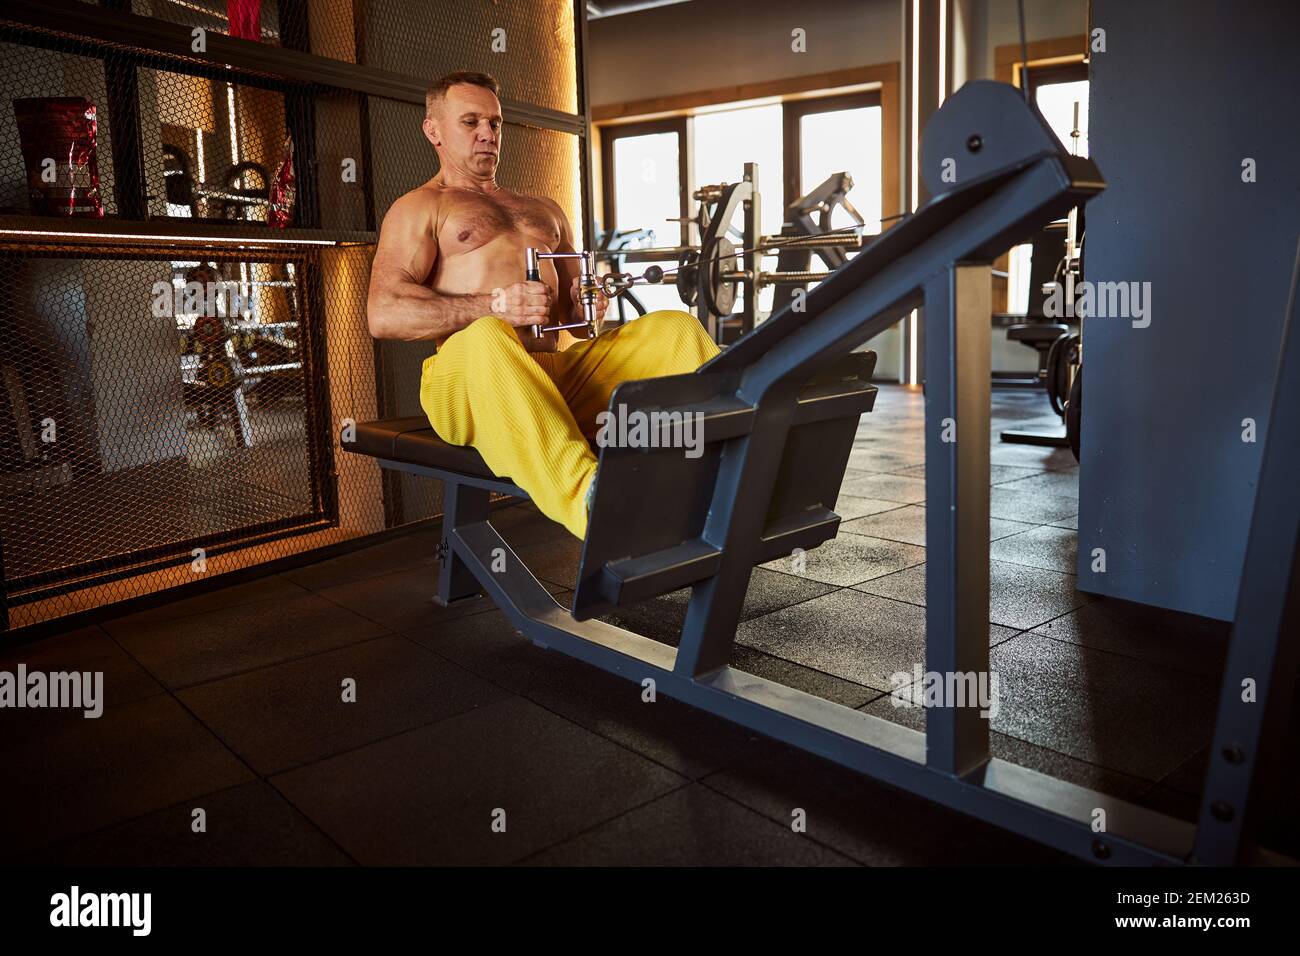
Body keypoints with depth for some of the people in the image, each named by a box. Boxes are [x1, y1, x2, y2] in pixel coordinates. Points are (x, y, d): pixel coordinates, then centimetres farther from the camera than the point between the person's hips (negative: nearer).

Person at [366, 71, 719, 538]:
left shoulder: (545, 209, 31)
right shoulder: (418, 209, 13)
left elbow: (576, 319, 27)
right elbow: (383, 314, -4)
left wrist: (588, 304, 0)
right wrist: (493, 306, -17)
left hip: (558, 370, 5)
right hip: (468, 377, -5)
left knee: (676, 327, -16)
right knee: (486, 339, -40)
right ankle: (590, 500, -59)